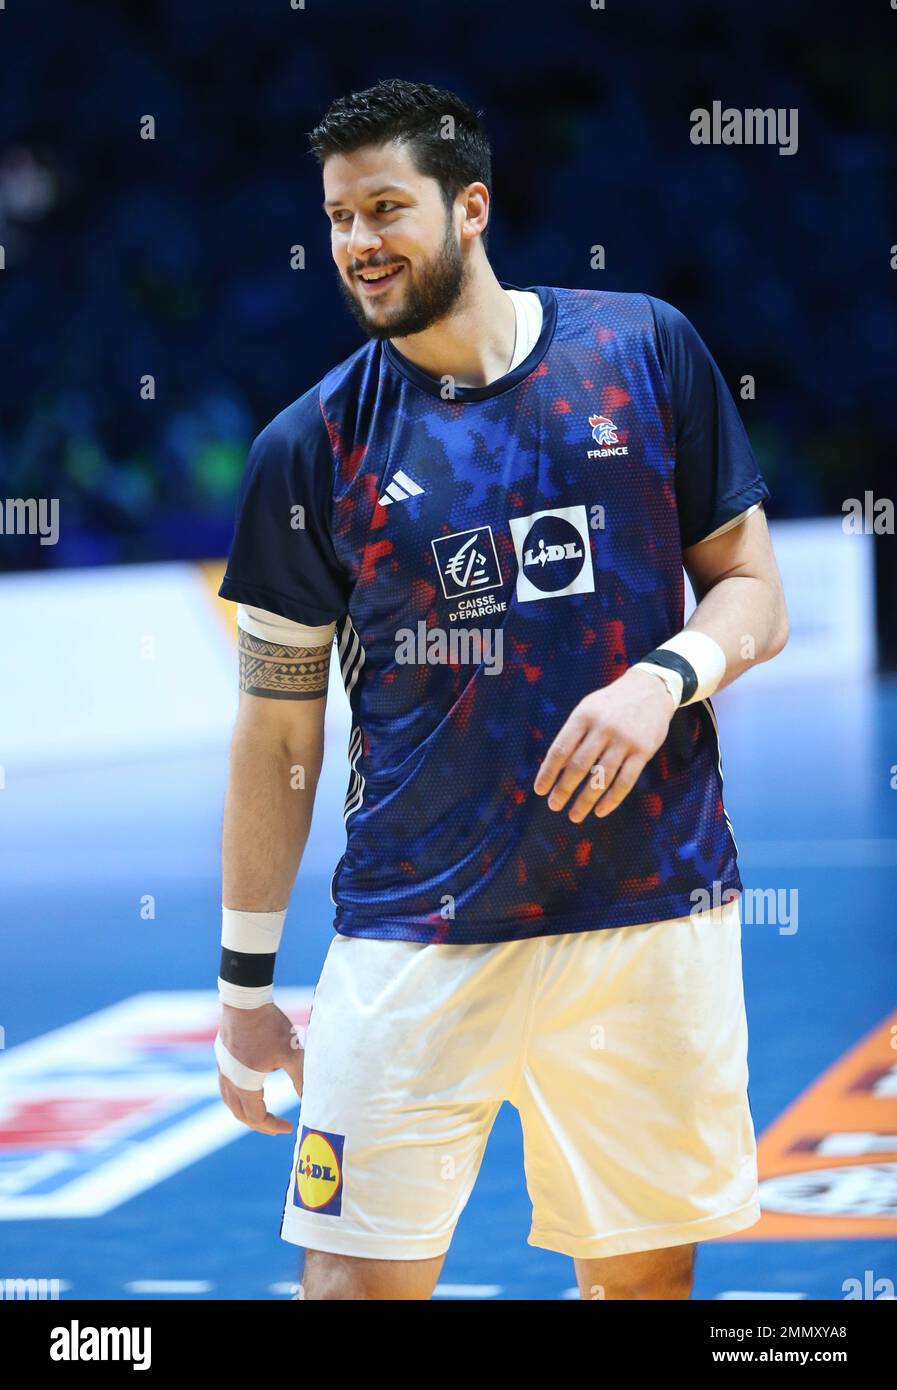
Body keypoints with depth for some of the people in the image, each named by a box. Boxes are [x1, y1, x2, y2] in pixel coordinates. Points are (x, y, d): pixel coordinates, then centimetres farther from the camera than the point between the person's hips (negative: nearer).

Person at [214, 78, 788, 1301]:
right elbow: (279, 738, 5)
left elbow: (755, 593, 7)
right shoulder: (311, 447, 0)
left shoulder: (646, 349, 2)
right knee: (357, 1274, -7)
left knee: (645, 1271, 8)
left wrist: (665, 676, -15)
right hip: (414, 930, -1)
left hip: (654, 911, 1)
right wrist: (246, 985, 5)